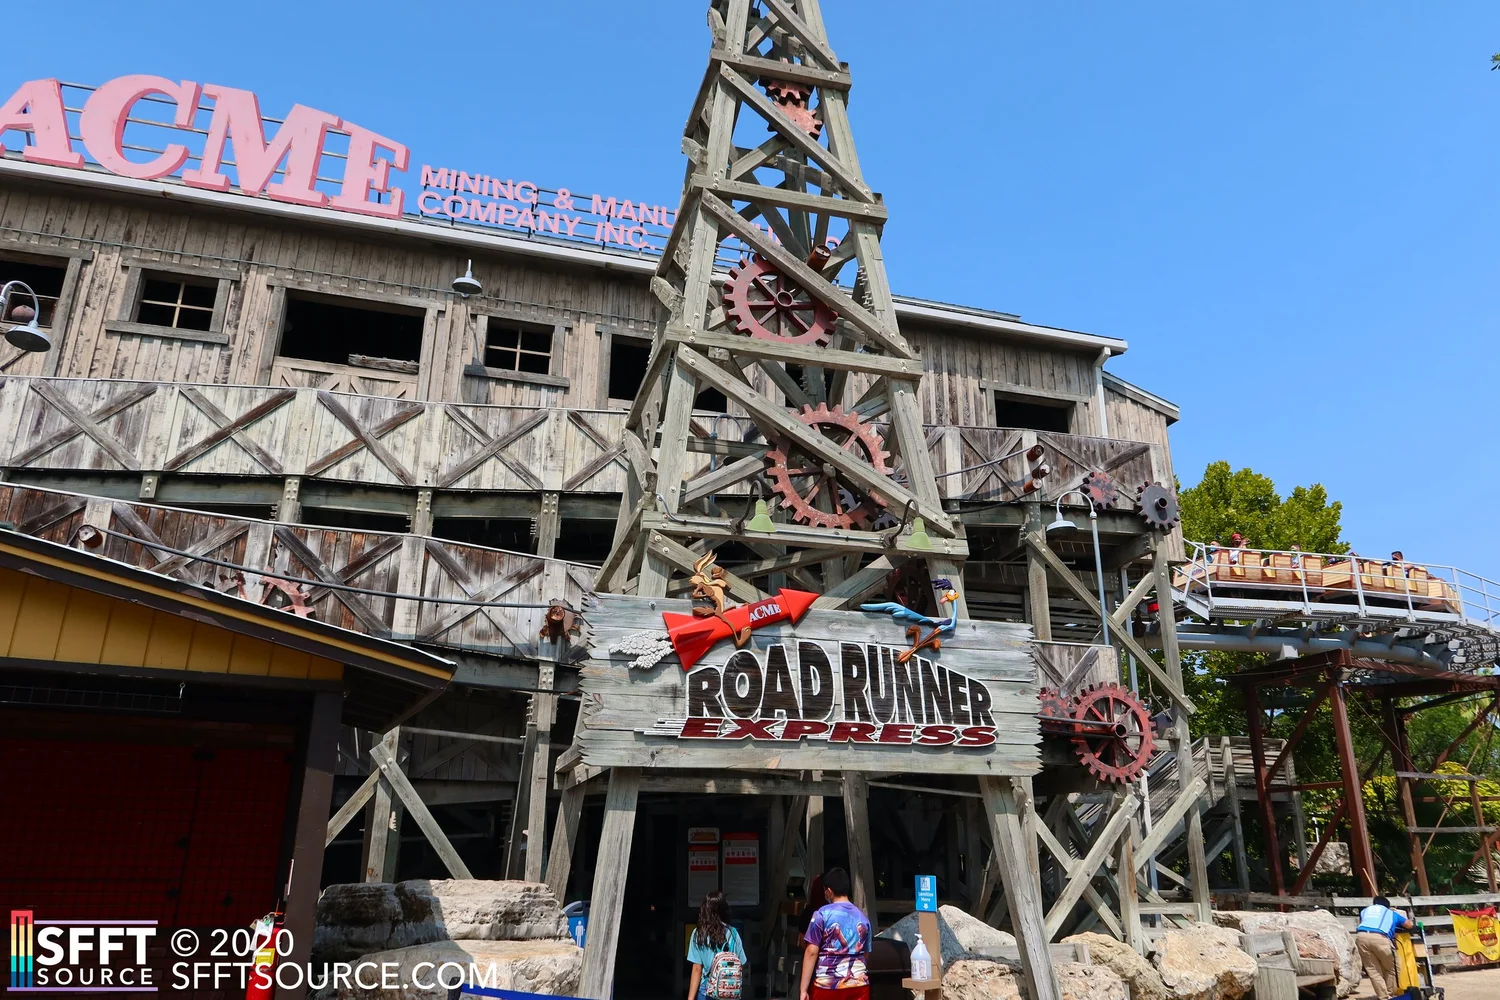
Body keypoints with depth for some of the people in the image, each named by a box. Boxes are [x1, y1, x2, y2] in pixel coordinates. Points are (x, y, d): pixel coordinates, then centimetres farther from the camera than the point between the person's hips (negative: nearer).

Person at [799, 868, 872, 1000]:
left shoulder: (822, 914, -6)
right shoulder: (862, 917, 8)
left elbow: (811, 952, -10)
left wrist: (804, 989, -9)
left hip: (827, 985, -4)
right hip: (858, 984, 4)